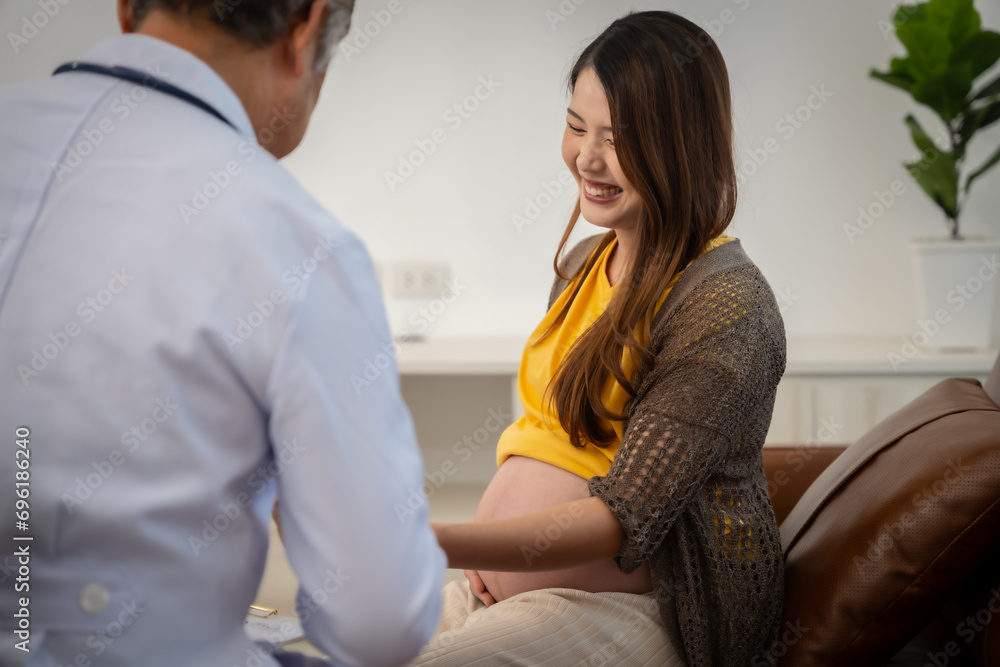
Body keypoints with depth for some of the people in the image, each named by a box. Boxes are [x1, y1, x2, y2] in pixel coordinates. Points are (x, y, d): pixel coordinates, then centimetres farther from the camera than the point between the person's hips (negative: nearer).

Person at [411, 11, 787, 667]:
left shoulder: (726, 305, -16)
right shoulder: (586, 262, 11)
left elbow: (625, 518, -22)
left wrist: (431, 544, -33)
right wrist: (483, 545, 1)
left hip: (635, 606, -7)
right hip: (502, 582, 7)